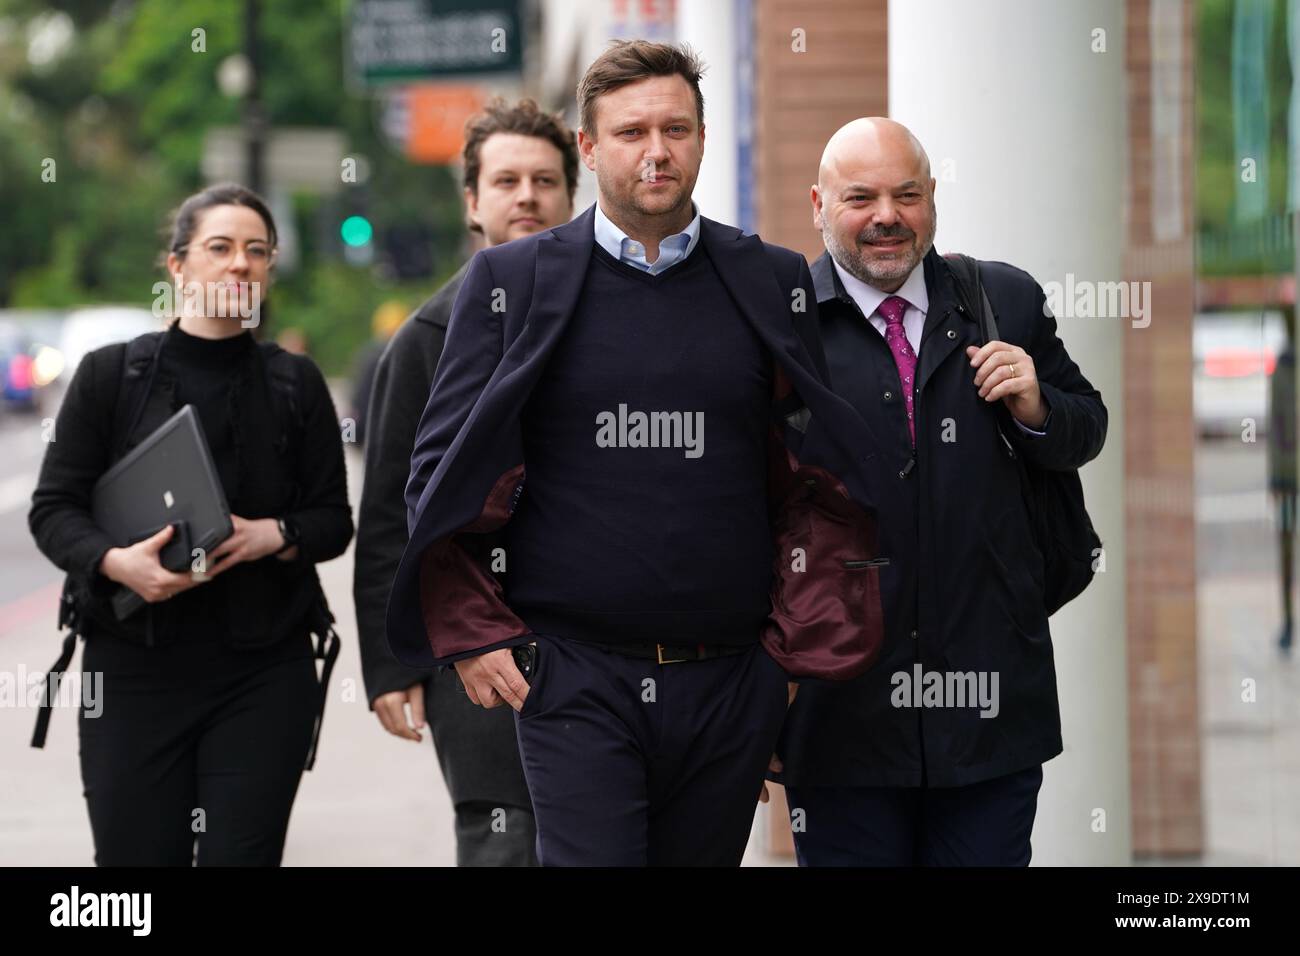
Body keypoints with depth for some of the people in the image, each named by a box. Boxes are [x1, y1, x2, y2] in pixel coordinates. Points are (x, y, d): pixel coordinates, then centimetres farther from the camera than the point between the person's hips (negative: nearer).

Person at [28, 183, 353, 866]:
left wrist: (276, 535, -12)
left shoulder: (296, 383, 9)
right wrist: (116, 561, -18)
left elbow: (333, 520, 10)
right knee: (137, 855, -3)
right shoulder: (110, 375, 4)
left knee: (243, 854, -5)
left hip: (264, 671, 1)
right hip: (134, 664, -1)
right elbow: (53, 508, 2)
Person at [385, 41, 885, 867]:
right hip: (574, 676, -2)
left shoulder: (771, 283, 8)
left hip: (731, 681, 2)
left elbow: (816, 485, 9)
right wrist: (471, 637, -3)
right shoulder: (513, 281, 3)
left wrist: (800, 646, 1)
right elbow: (444, 472, 5)